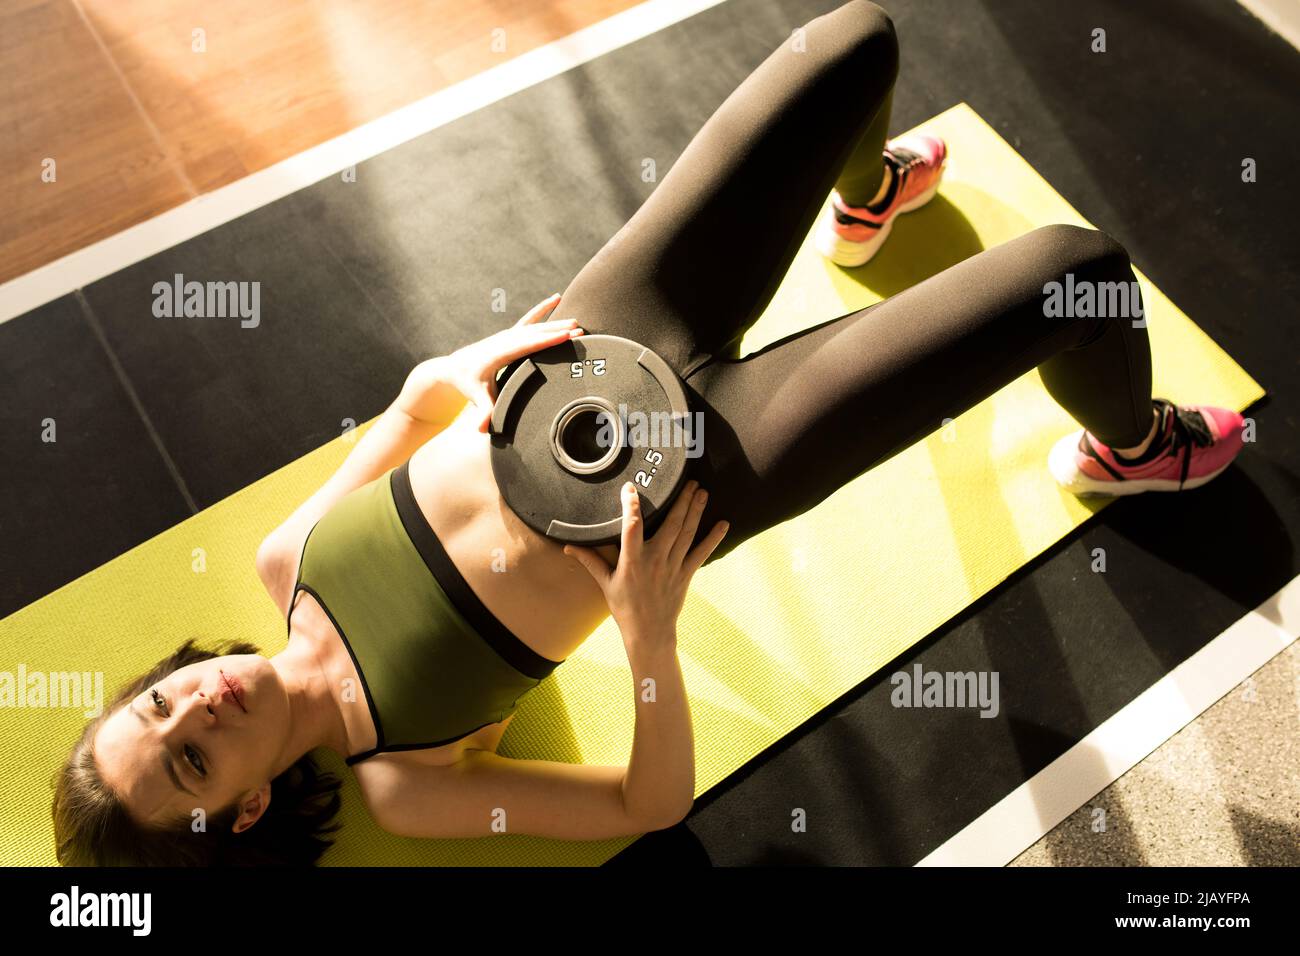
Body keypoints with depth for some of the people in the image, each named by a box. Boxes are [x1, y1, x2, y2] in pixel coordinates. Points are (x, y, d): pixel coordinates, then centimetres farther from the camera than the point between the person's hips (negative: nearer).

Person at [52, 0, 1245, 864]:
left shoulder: (287, 565, 3)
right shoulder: (399, 780, -6)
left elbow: (416, 399, 15)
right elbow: (654, 801, -4)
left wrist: (462, 371, -8)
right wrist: (649, 636, -22)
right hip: (716, 460, -4)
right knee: (1080, 268, -13)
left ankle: (864, 202, 43)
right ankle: (1129, 448, 25)